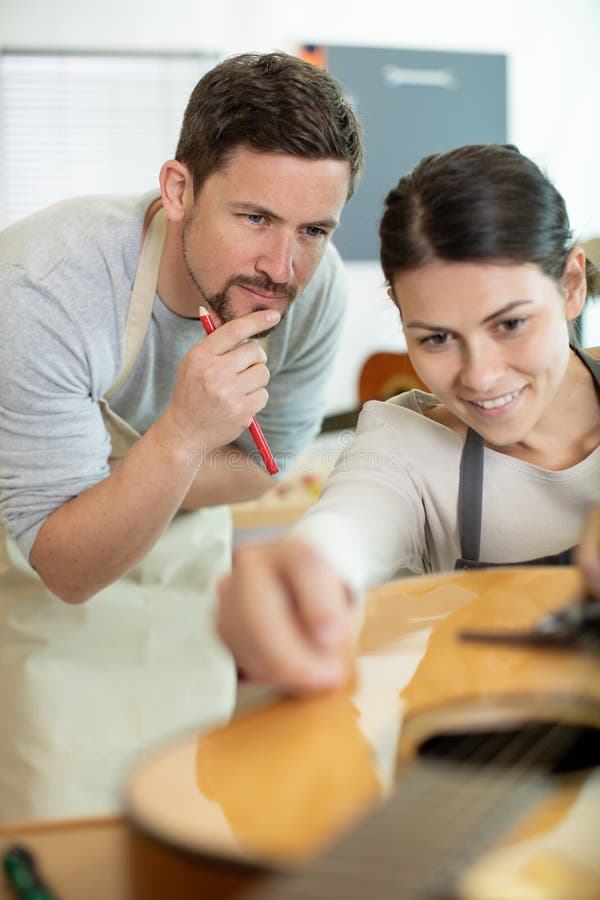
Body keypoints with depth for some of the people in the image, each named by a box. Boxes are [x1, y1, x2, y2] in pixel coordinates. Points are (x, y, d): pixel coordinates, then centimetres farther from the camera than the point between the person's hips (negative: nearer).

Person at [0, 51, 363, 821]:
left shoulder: (315, 285, -23)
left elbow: (260, 462, -5)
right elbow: (66, 568, -30)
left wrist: (140, 472, -24)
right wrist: (182, 437, -47)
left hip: (180, 565, 4)